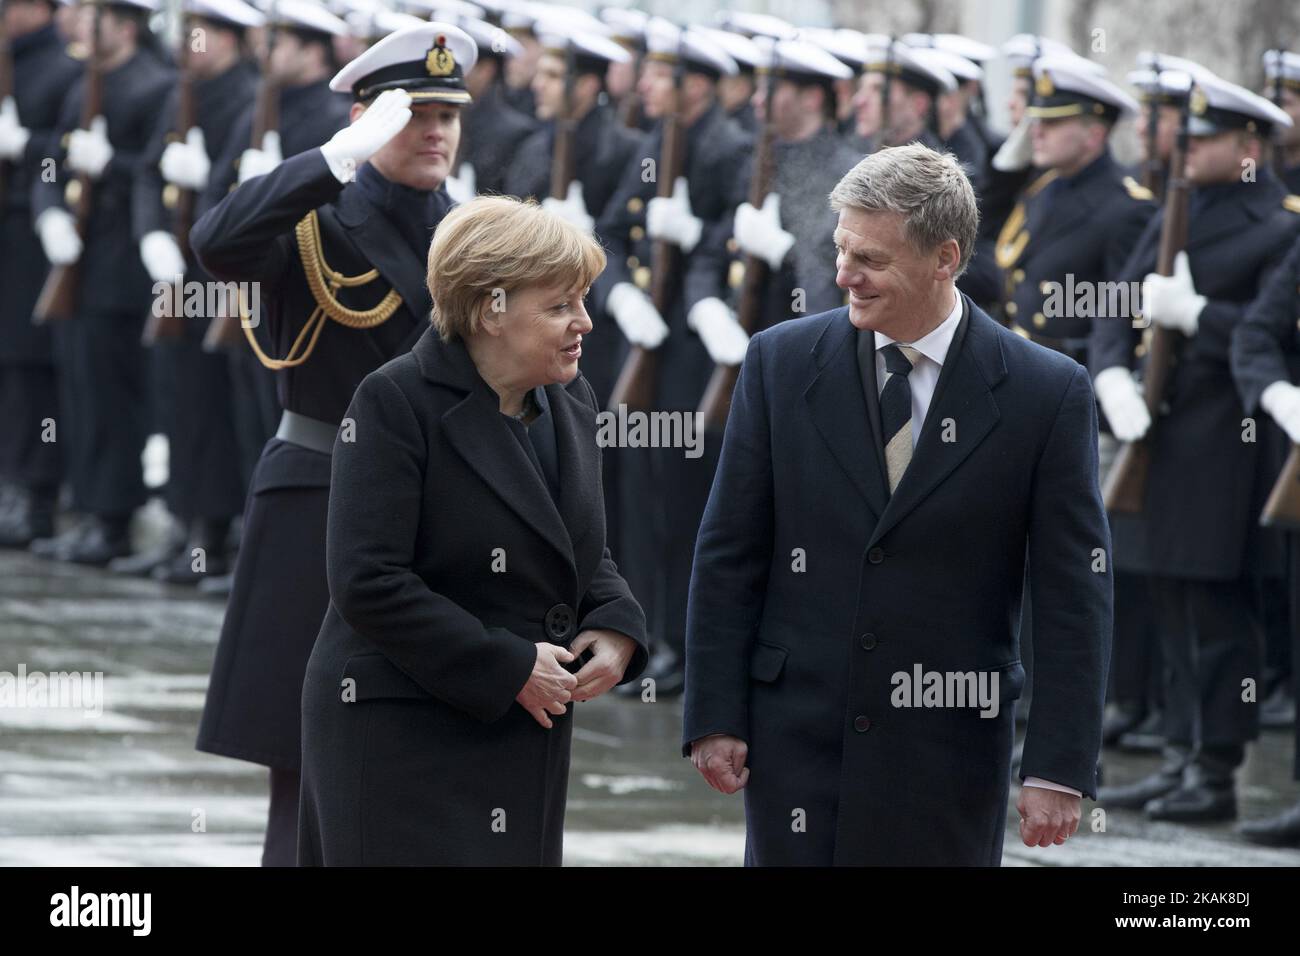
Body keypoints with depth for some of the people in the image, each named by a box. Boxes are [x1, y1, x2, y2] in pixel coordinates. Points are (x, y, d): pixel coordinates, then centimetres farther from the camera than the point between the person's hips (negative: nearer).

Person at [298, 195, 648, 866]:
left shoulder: (570, 403, 10)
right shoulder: (396, 402, -13)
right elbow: (369, 584, -19)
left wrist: (616, 626, 0)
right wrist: (507, 667, -18)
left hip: (526, 733, 7)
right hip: (401, 734, -7)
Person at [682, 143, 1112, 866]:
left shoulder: (1048, 393, -5)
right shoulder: (783, 362, 2)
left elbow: (1075, 597, -4)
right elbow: (729, 556, 5)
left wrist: (1059, 770, -8)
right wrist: (715, 718, -1)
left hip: (951, 752, -2)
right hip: (797, 737, 2)